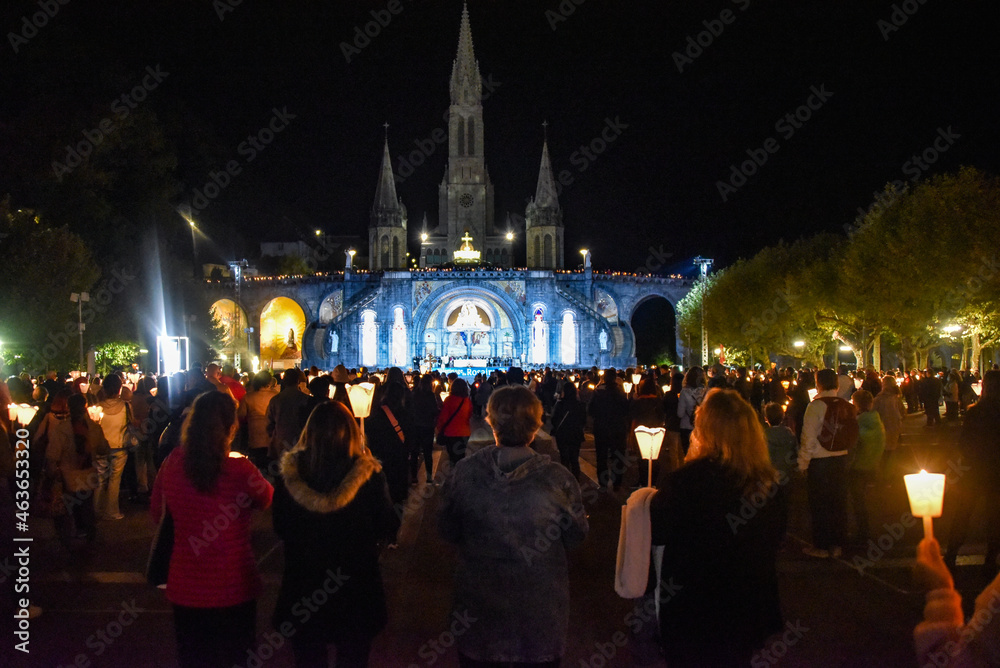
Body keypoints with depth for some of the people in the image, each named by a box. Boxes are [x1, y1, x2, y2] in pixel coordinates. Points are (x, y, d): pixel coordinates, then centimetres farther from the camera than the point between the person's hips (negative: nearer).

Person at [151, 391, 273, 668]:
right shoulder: (239, 469, -23)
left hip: (185, 589, 3)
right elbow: (266, 499, -1)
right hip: (233, 588, -3)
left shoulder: (172, 464, -11)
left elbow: (157, 513, 6)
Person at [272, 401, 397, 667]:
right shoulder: (368, 475, -18)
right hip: (356, 590, -1)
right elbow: (386, 528, -8)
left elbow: (280, 530, -1)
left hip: (302, 590, 1)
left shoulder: (289, 476, -13)